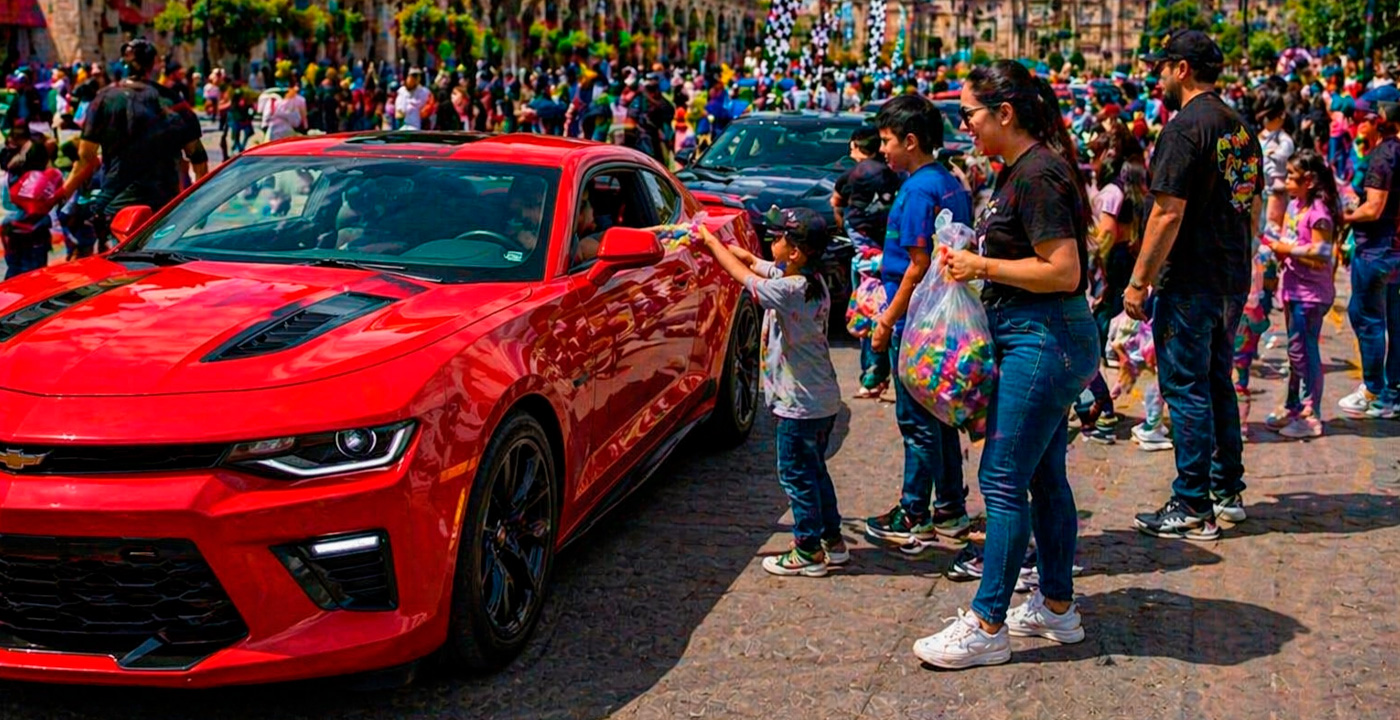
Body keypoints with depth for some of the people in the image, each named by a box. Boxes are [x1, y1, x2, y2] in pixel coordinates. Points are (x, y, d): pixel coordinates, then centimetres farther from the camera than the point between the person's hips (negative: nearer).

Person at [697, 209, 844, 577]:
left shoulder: (790, 289, -24)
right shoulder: (809, 280, 4)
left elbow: (744, 275, -16)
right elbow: (751, 261, 14)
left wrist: (710, 241, -4)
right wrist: (712, 238, 11)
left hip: (800, 405, -9)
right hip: (822, 399, 9)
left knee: (796, 475, 3)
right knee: (814, 471, 19)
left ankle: (809, 552, 11)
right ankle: (832, 540, 28)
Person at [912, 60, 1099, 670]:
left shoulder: (1037, 174, -18)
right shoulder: (1021, 168, 13)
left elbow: (1064, 271, -23)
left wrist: (983, 266, -15)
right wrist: (974, 260, 7)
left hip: (1043, 341, -11)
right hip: (1046, 342, 11)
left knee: (1003, 479, -6)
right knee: (1044, 477, 16)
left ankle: (987, 627, 0)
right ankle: (1057, 607, 27)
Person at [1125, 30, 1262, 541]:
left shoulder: (1186, 127, -15)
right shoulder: (1242, 129, 11)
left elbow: (1169, 214, -20)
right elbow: (1253, 211, 18)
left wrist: (1139, 281, -15)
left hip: (1189, 283, -9)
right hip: (1233, 283, 9)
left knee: (1187, 391, -3)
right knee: (1218, 384, 18)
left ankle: (1193, 509, 1)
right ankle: (1228, 492, 25)